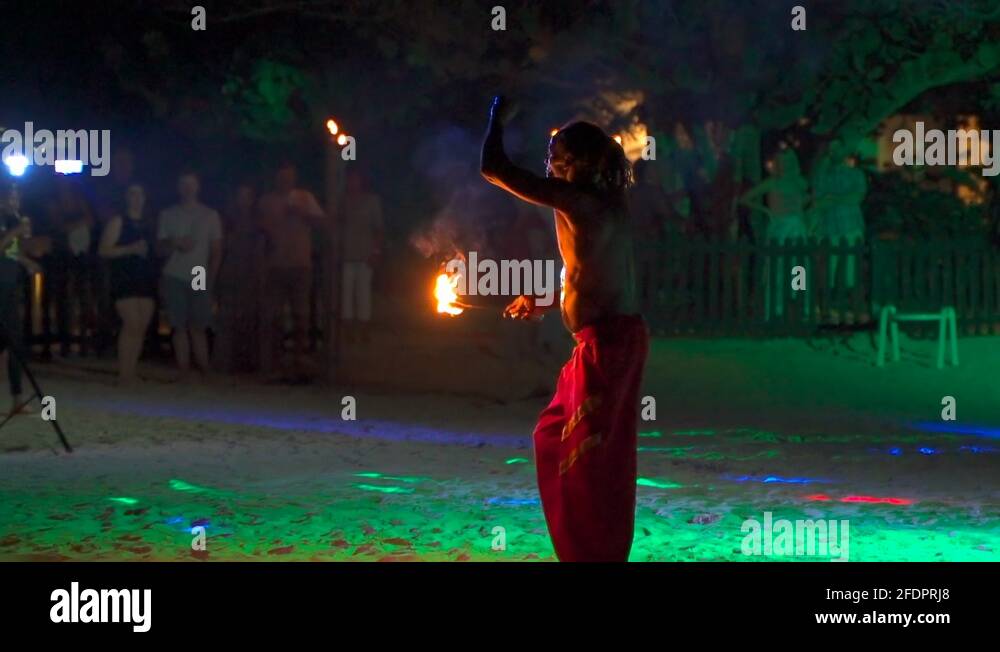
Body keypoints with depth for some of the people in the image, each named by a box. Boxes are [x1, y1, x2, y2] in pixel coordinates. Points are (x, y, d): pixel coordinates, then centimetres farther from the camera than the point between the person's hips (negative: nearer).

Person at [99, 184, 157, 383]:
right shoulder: (118, 222, 2)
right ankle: (124, 374, -14)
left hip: (146, 282, 6)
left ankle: (131, 373, 6)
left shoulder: (149, 224, 17)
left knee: (141, 328, 2)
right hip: (125, 282, -6)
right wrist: (130, 249, -15)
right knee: (132, 324, -16)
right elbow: (103, 250, -6)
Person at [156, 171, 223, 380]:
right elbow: (161, 248, 10)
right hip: (175, 278, 0)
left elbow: (216, 251, 10)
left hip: (200, 279, 0)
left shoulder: (210, 215, 11)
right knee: (179, 327, -4)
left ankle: (205, 372, -2)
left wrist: (210, 279, 0)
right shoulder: (168, 215, 12)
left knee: (198, 328, -5)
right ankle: (184, 373, -3)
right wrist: (175, 244, -12)